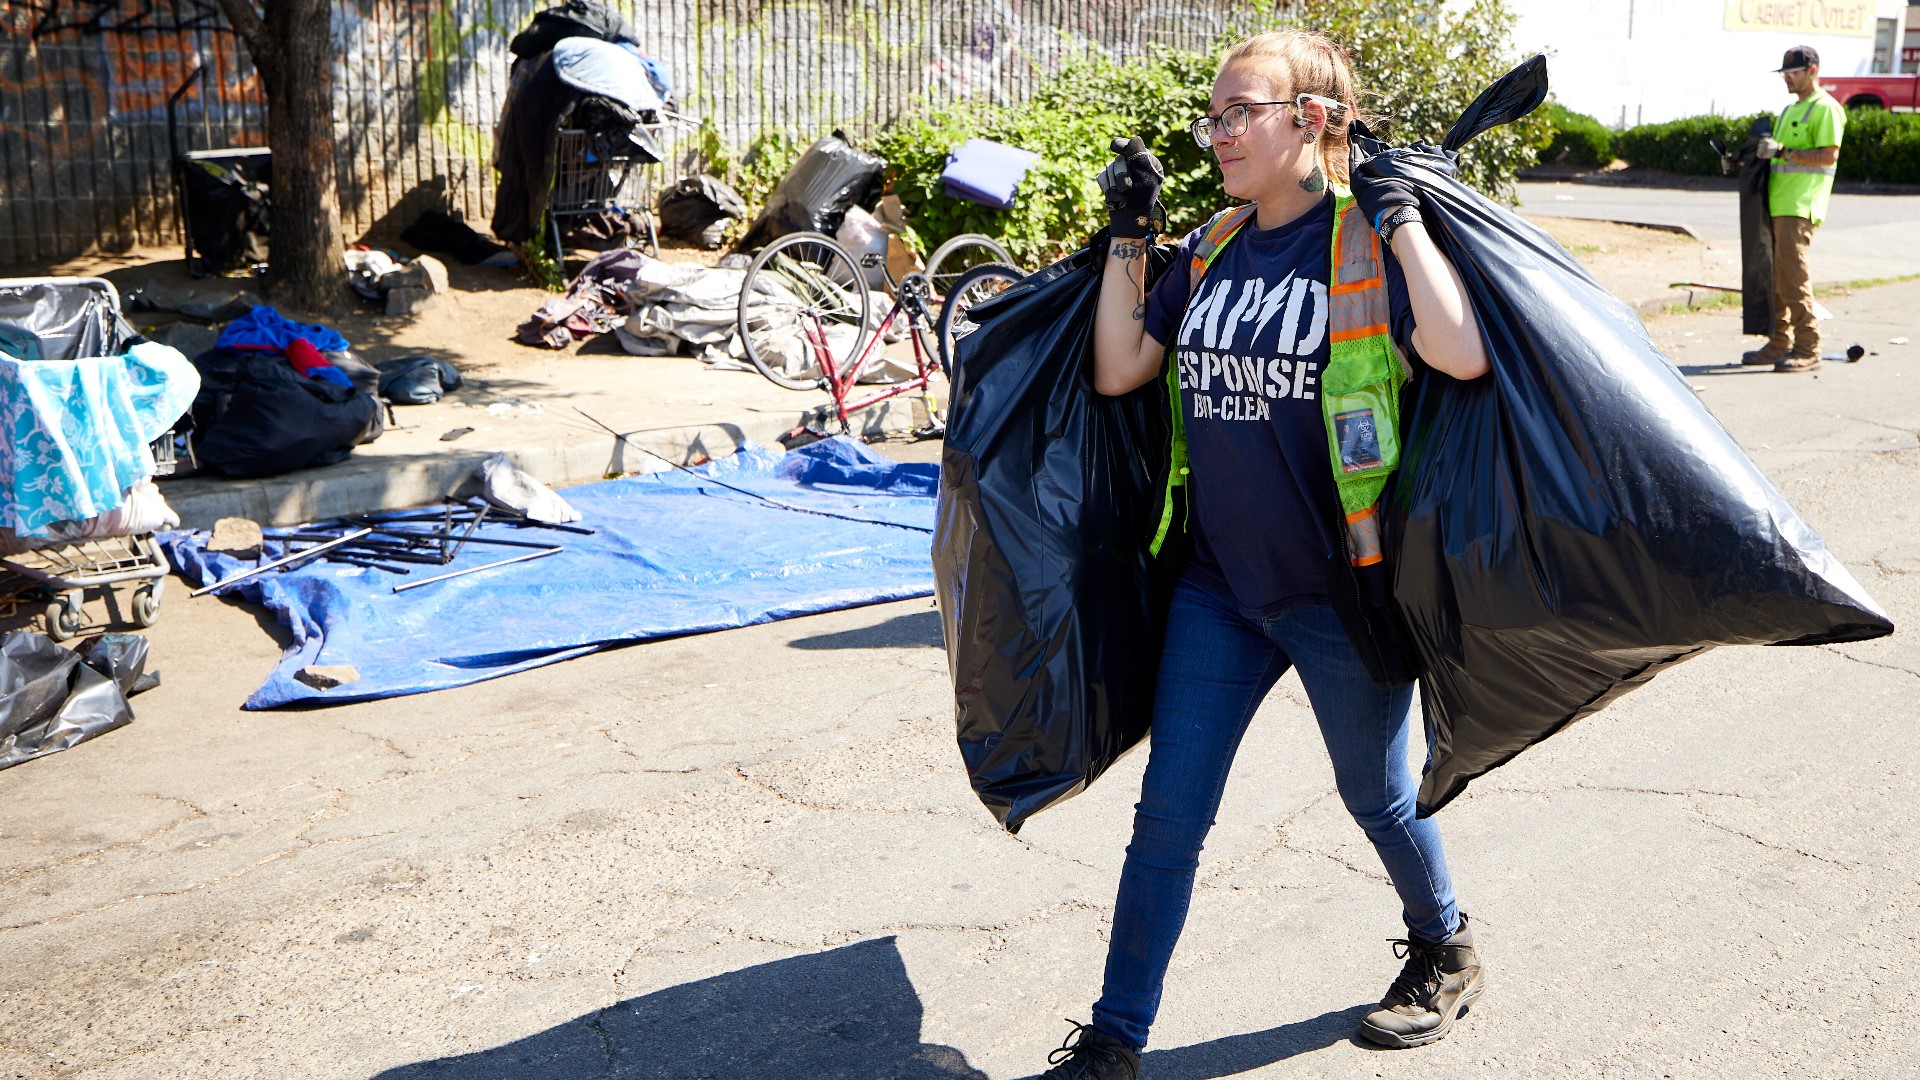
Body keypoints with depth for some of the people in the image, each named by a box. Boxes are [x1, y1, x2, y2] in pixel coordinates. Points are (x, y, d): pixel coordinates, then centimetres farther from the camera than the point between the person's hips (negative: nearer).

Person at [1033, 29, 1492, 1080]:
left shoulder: (1369, 238, -10)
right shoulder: (1211, 250, 7)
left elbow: (1462, 356, -26)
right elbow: (1118, 370, 5)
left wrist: (1401, 218, -19)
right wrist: (1129, 235, 3)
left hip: (1339, 589, -4)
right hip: (1219, 583, 5)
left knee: (1376, 796, 17)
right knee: (1167, 814, 6)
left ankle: (1445, 953, 46)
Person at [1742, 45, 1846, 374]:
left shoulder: (1825, 108, -5)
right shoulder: (1790, 110, 24)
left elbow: (1829, 155, -16)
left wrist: (1783, 151, -21)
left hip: (1800, 206, -9)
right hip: (1777, 203, 9)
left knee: (1792, 275, -14)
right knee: (1774, 276, 9)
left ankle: (1808, 349, -12)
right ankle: (1779, 344, 16)